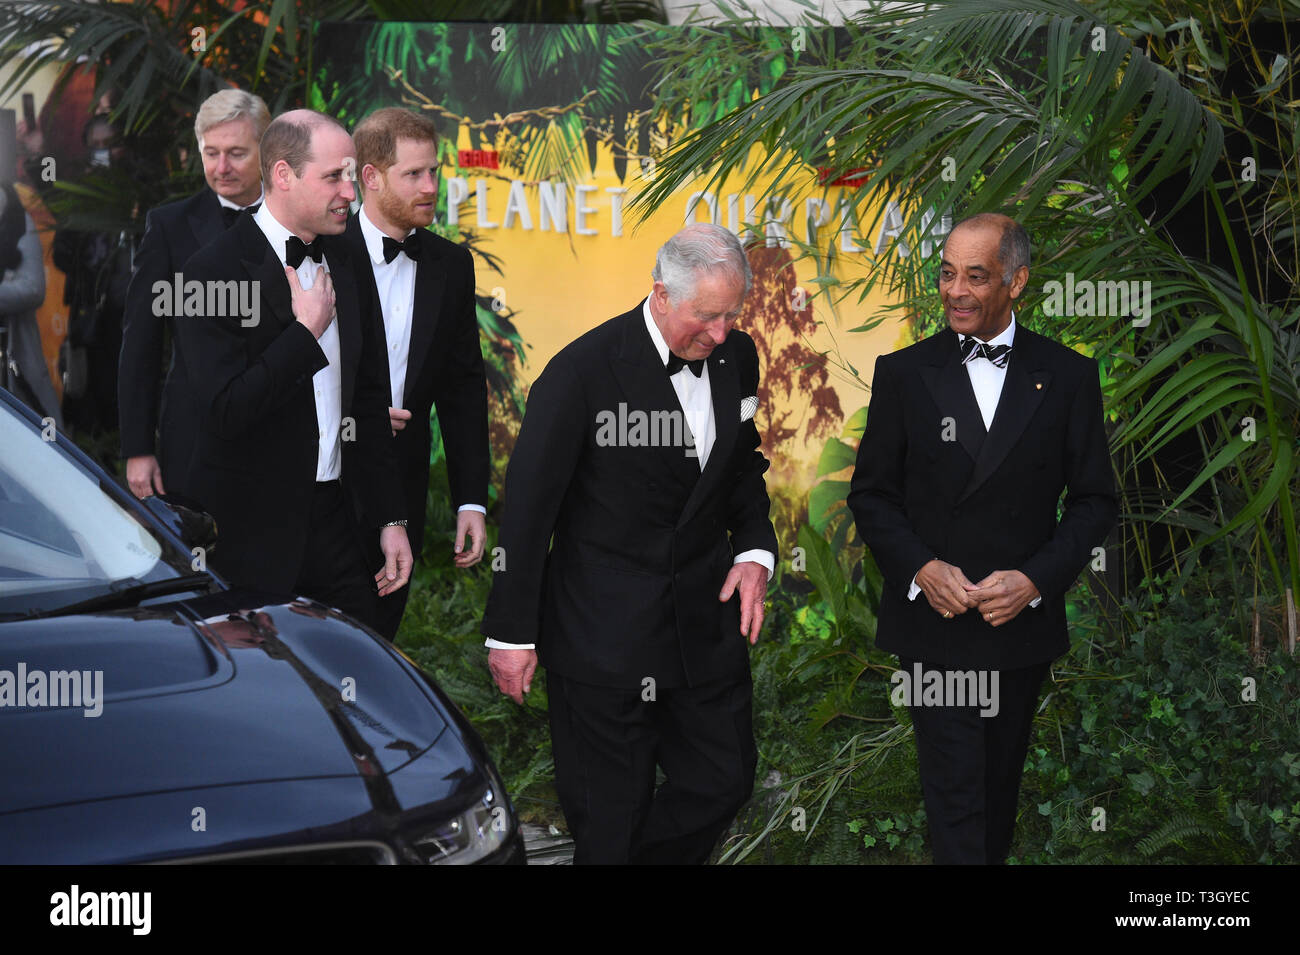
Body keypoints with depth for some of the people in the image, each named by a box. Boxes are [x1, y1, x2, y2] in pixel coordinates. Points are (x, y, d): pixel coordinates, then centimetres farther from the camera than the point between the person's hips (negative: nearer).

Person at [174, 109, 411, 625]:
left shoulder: (344, 262, 9)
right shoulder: (216, 270, -14)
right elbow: (224, 411, -23)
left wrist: (390, 519, 12)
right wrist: (307, 330, -16)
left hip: (332, 520, 6)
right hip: (251, 538, -6)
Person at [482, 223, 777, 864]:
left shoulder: (736, 357, 2)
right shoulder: (583, 370, -16)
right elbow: (528, 505, -12)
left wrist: (754, 548, 1)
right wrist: (512, 632, -10)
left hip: (706, 619, 6)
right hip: (604, 635, -6)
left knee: (724, 781, 12)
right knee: (609, 818, 3)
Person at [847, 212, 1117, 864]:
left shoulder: (1068, 376, 0)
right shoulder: (904, 373, 0)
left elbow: (1094, 500, 2)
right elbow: (871, 493, 3)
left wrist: (1035, 579, -12)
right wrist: (921, 568, -13)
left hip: (1024, 620, 1)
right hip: (933, 621, -1)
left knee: (1000, 783, 15)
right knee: (954, 789, -7)